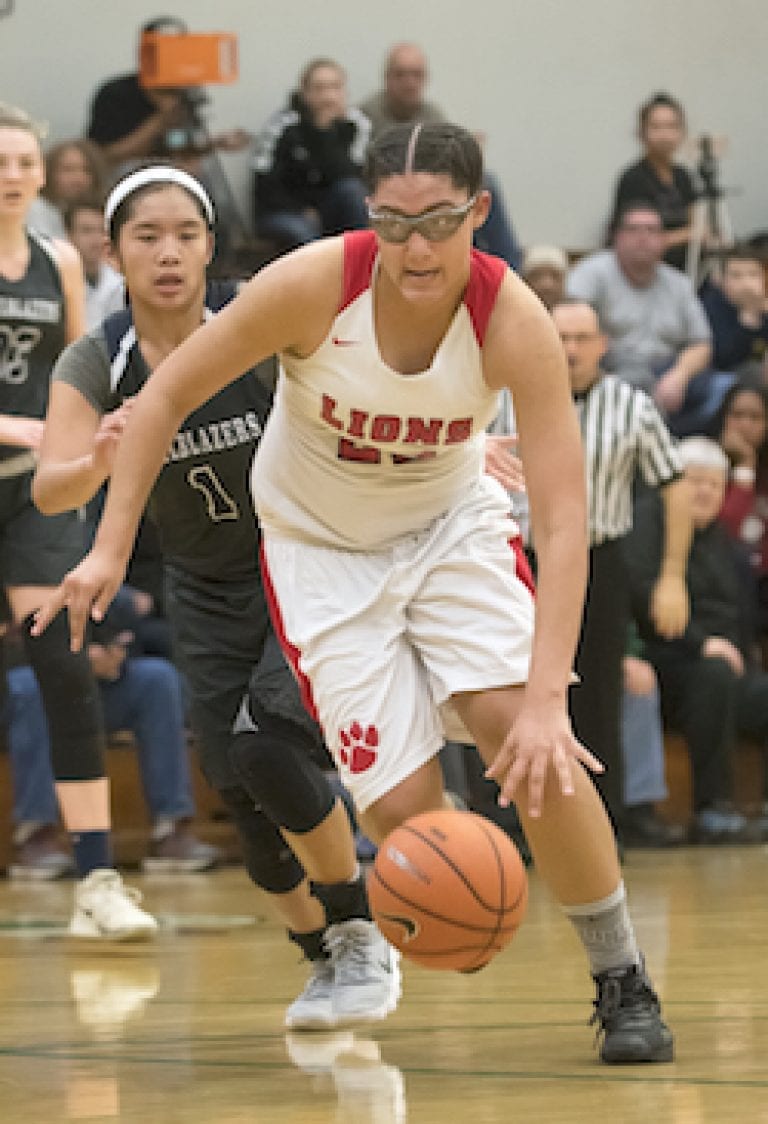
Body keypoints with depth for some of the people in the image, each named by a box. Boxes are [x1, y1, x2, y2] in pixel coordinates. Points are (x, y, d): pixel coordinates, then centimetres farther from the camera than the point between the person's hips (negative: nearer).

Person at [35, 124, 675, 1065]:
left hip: (452, 524, 0)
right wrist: (111, 548, -17)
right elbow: (167, 394, -13)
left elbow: (563, 522, -30)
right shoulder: (314, 285, -27)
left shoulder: (514, 323, -27)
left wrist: (548, 699, -40)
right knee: (402, 807, -15)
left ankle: (623, 982, -5)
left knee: (515, 728, -22)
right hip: (322, 546, 0)